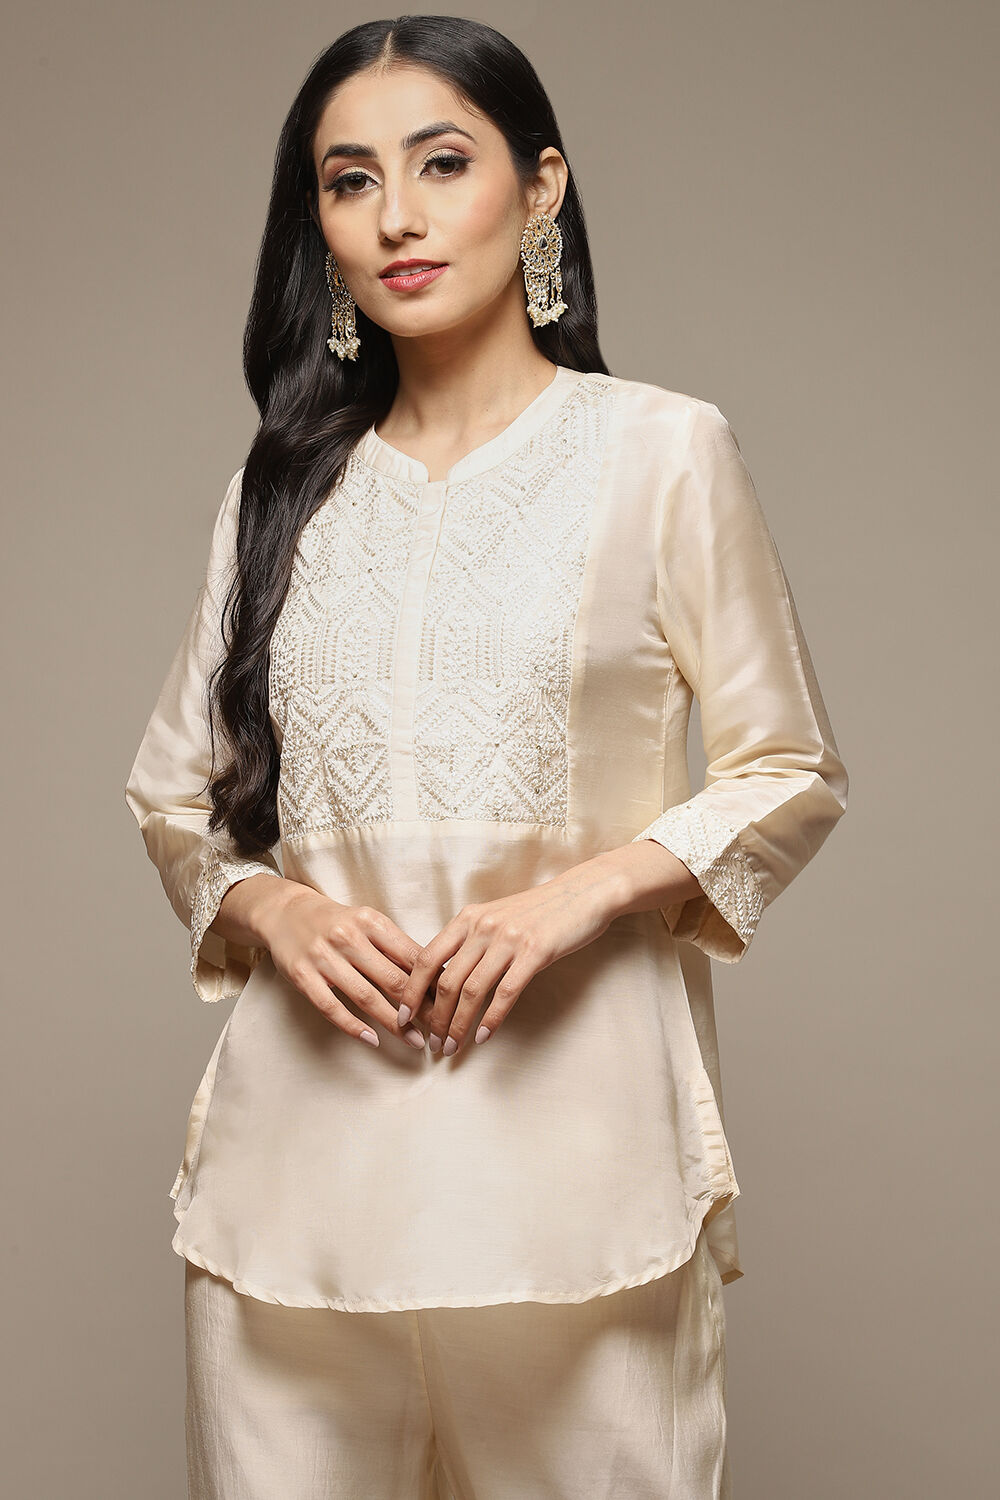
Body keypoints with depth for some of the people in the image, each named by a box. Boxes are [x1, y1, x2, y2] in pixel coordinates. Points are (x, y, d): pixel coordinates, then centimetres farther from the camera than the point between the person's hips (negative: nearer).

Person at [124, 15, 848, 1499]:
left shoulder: (662, 450, 0)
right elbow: (176, 790, 16)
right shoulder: (287, 486, 11)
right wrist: (266, 907, -5)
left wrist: (589, 888, -12)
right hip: (309, 1118, 3)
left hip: (566, 1098, -2)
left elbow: (793, 772, 3)